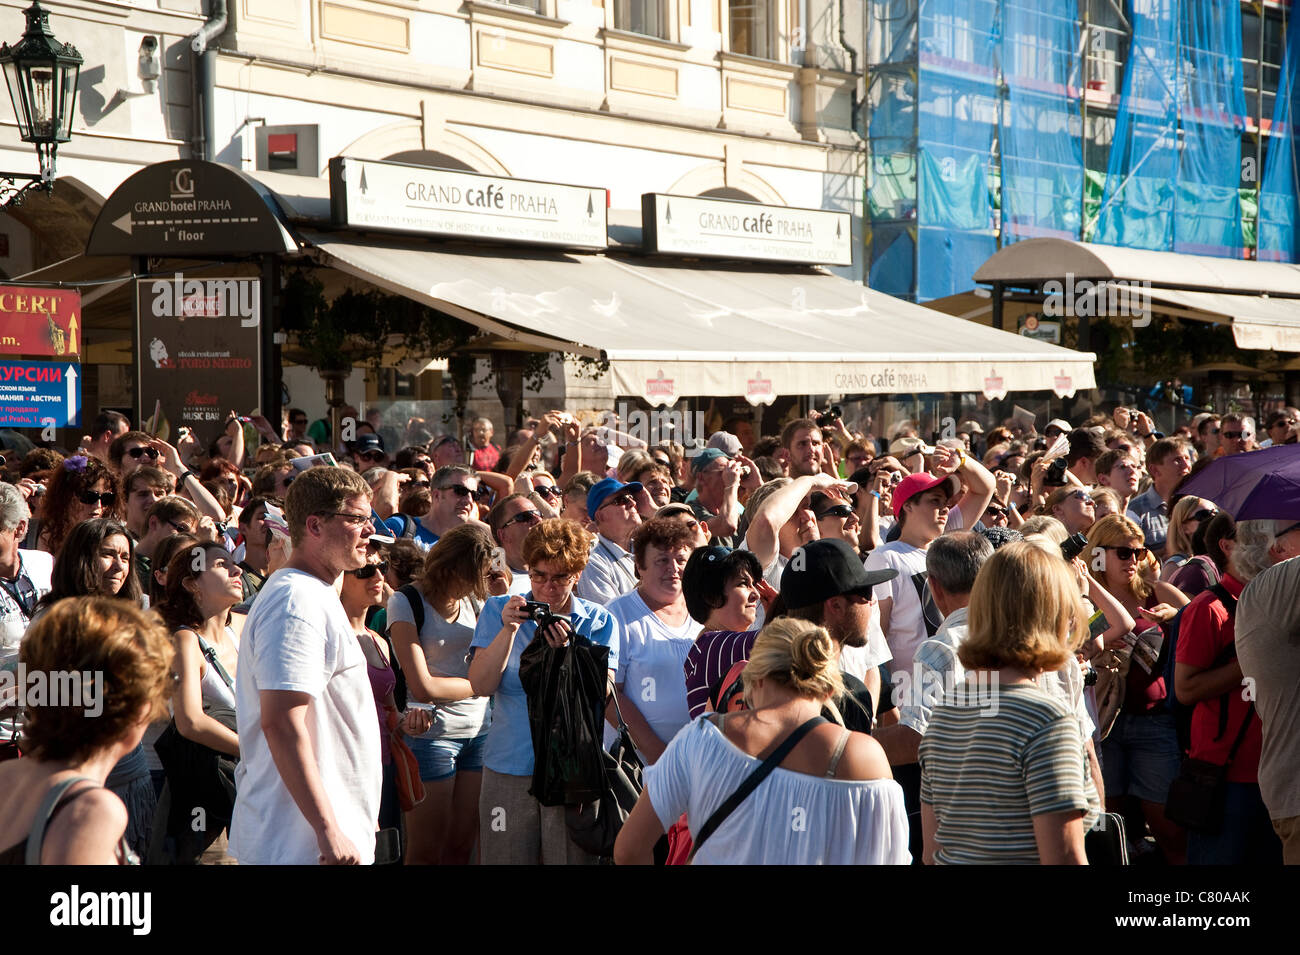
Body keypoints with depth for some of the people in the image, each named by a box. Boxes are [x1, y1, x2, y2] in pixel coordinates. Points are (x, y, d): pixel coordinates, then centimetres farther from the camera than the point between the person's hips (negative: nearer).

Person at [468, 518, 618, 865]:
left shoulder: (599, 622, 3)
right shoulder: (498, 611, 6)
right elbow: (481, 686, -4)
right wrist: (508, 631, -15)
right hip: (508, 769, 1)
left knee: (571, 856, 0)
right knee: (505, 859, 4)